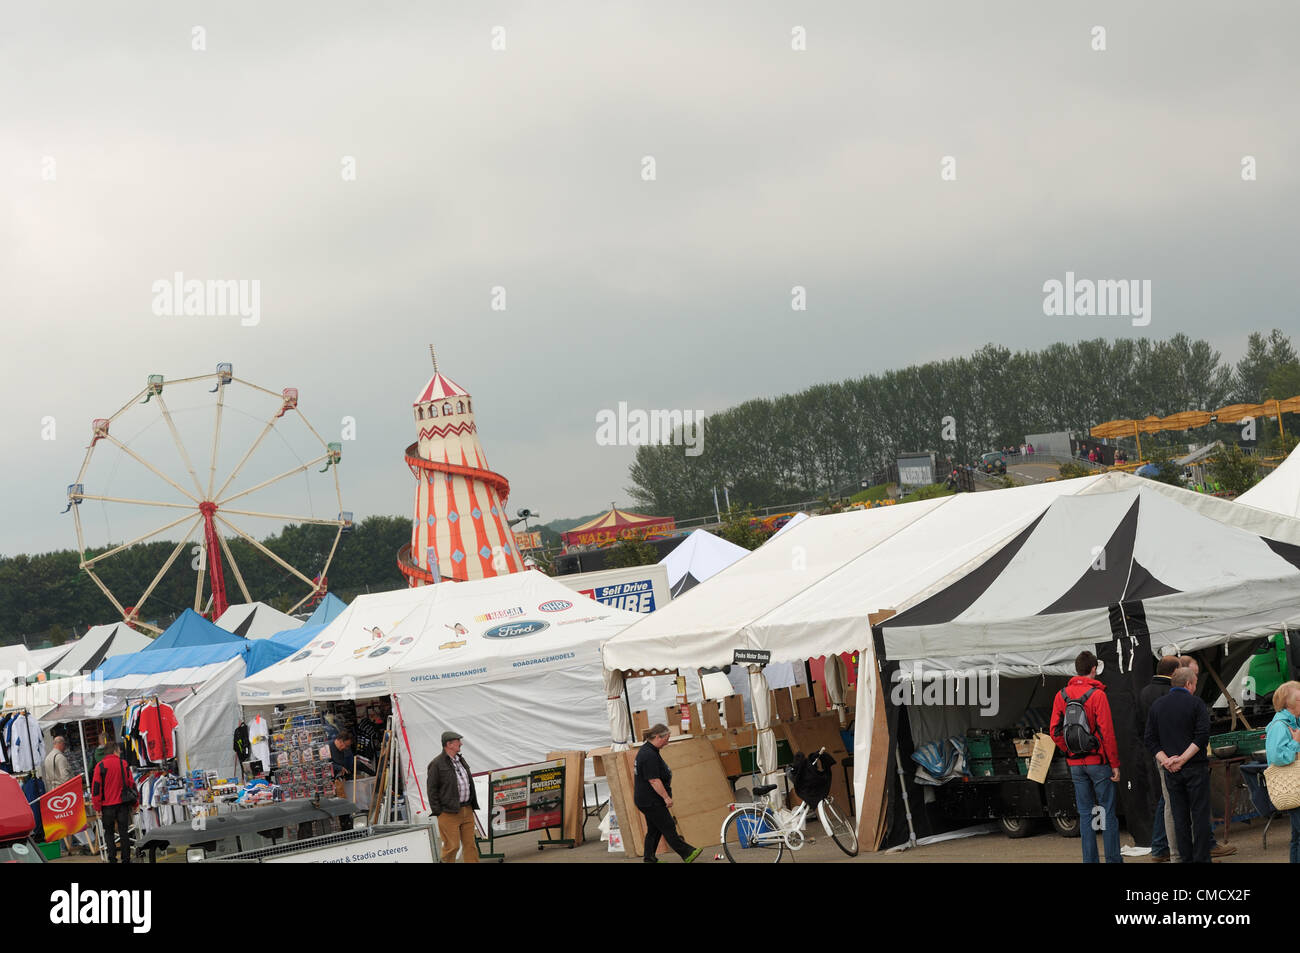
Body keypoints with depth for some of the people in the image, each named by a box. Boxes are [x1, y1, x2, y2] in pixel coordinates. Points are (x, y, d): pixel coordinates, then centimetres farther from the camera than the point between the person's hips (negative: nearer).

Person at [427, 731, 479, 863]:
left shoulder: (461, 760, 17)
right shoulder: (437, 764, -7)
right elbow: (432, 790, -7)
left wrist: (472, 805, 21)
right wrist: (438, 812, -11)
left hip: (467, 810, 7)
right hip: (449, 813, -7)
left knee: (470, 844, 7)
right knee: (452, 845, -7)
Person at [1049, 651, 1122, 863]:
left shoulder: (1061, 696, 4)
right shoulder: (1097, 694, -11)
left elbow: (1055, 731, 3)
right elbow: (1107, 732, -13)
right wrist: (1115, 764, -7)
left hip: (1076, 764, 5)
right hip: (1098, 762, -5)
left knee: (1085, 813, 9)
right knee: (1108, 811, 2)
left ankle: (1089, 859, 8)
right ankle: (1113, 859, 2)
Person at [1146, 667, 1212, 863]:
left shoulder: (1157, 706, 9)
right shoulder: (1196, 703, -5)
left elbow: (1151, 740, 4)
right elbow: (1202, 737, -14)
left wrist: (1166, 760, -5)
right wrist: (1183, 758, -14)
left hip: (1171, 772, 4)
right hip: (1195, 767, -4)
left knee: (1180, 816, 8)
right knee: (1200, 815, 0)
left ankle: (1186, 858, 8)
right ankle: (1201, 858, -2)